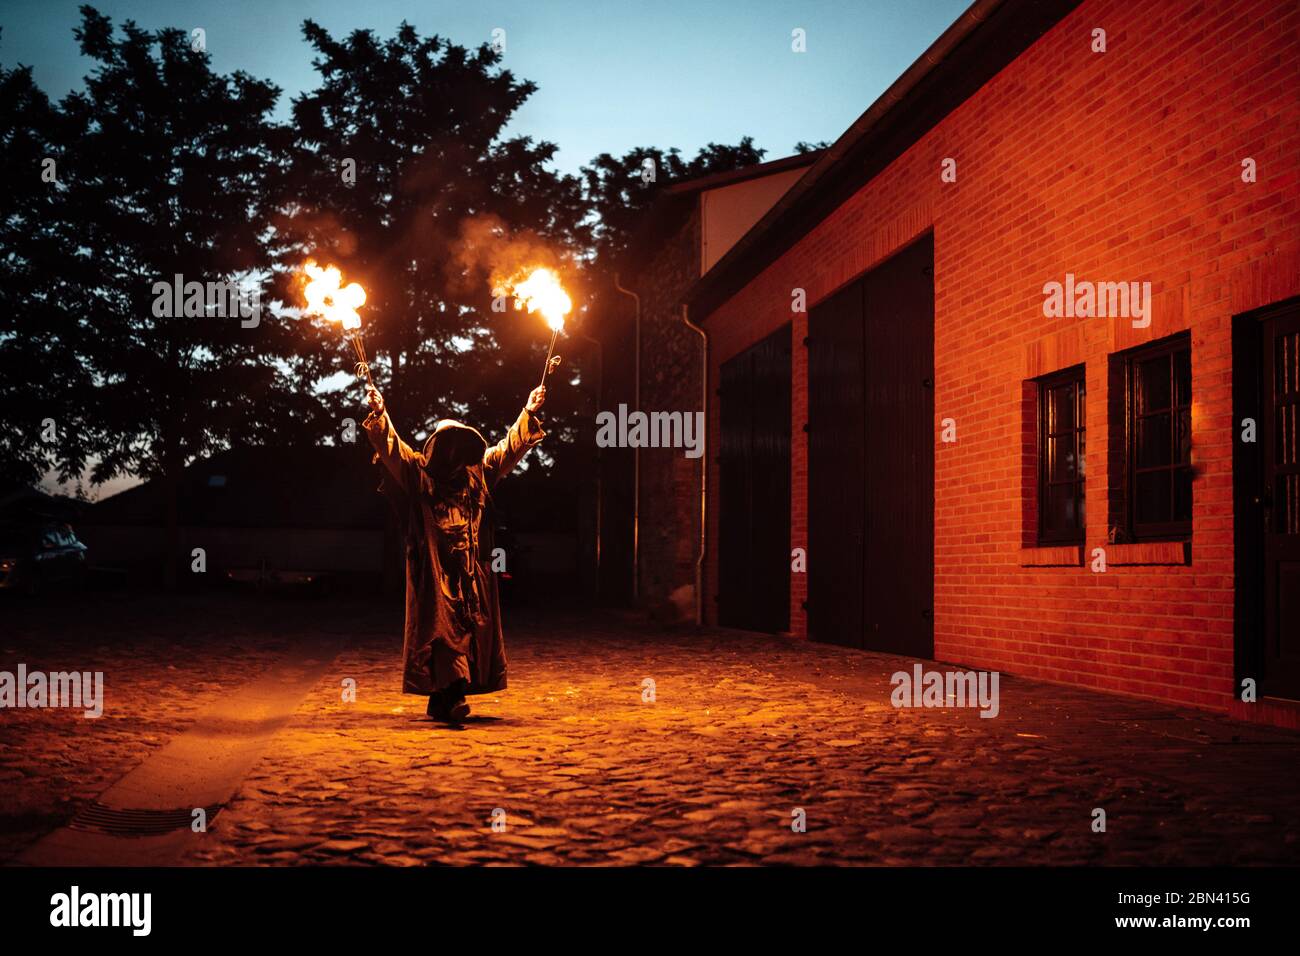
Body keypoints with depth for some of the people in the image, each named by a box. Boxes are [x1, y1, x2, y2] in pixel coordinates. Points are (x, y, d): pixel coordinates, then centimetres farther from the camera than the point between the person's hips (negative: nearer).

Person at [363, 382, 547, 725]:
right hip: (435, 570, -5)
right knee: (443, 628, -12)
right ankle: (450, 696, -21)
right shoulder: (419, 473, 3)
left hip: (471, 571, 5)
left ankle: (441, 699, 8)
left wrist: (527, 413, 20)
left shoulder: (478, 474, 15)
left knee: (472, 629, 1)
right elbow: (392, 449, -10)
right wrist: (379, 415, -24)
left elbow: (508, 448, 23)